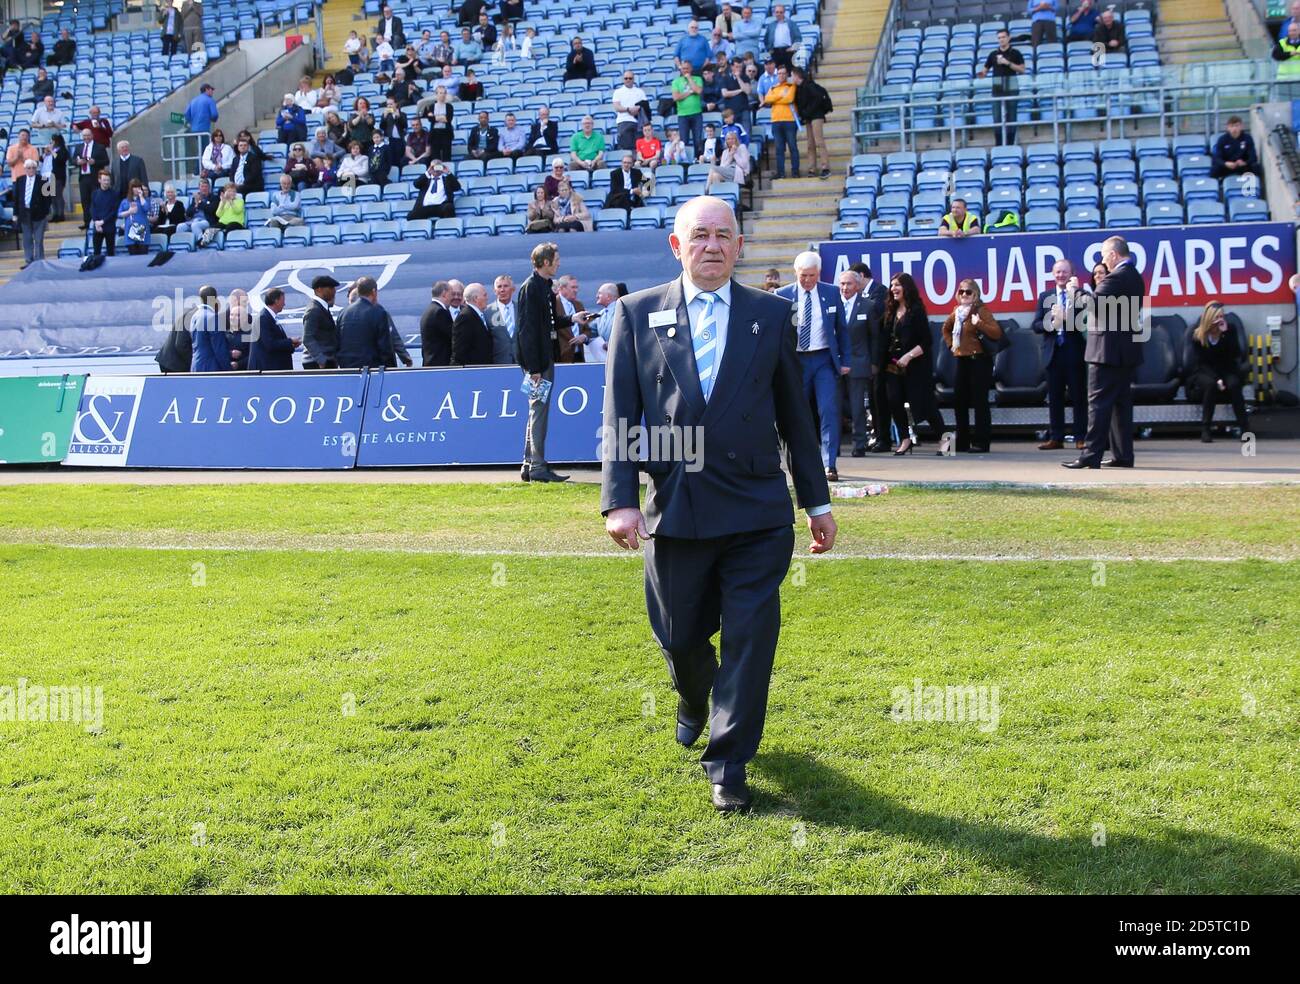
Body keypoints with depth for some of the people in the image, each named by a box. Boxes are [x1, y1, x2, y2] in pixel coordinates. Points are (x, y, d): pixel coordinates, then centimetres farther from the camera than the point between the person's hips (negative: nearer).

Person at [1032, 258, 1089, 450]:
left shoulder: (1080, 294, 2)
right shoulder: (1045, 296, 12)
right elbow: (1036, 326, 6)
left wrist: (1074, 292, -20)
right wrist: (1051, 323, -14)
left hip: (1074, 352, -3)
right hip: (1053, 353, 3)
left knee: (1079, 397, 0)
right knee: (1054, 398, 6)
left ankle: (1080, 438, 3)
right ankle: (1056, 438, 11)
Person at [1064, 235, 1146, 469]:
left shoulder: (1116, 277, -15)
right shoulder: (1135, 277, 15)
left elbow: (1094, 304, -21)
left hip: (1109, 351, -9)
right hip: (1127, 351, 9)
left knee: (1099, 403, -8)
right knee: (1121, 403, 11)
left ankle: (1091, 455, -9)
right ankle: (1123, 455, 13)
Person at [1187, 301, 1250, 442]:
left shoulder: (1229, 331, -7)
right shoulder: (1198, 335, -11)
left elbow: (1236, 355, -18)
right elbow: (1200, 363, -12)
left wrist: (1226, 334, -28)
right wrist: (1216, 379, -25)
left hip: (1226, 371, 1)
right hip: (1204, 372, -1)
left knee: (1233, 383, -33)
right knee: (1210, 383, -36)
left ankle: (1244, 427, -30)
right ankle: (1205, 429, -33)